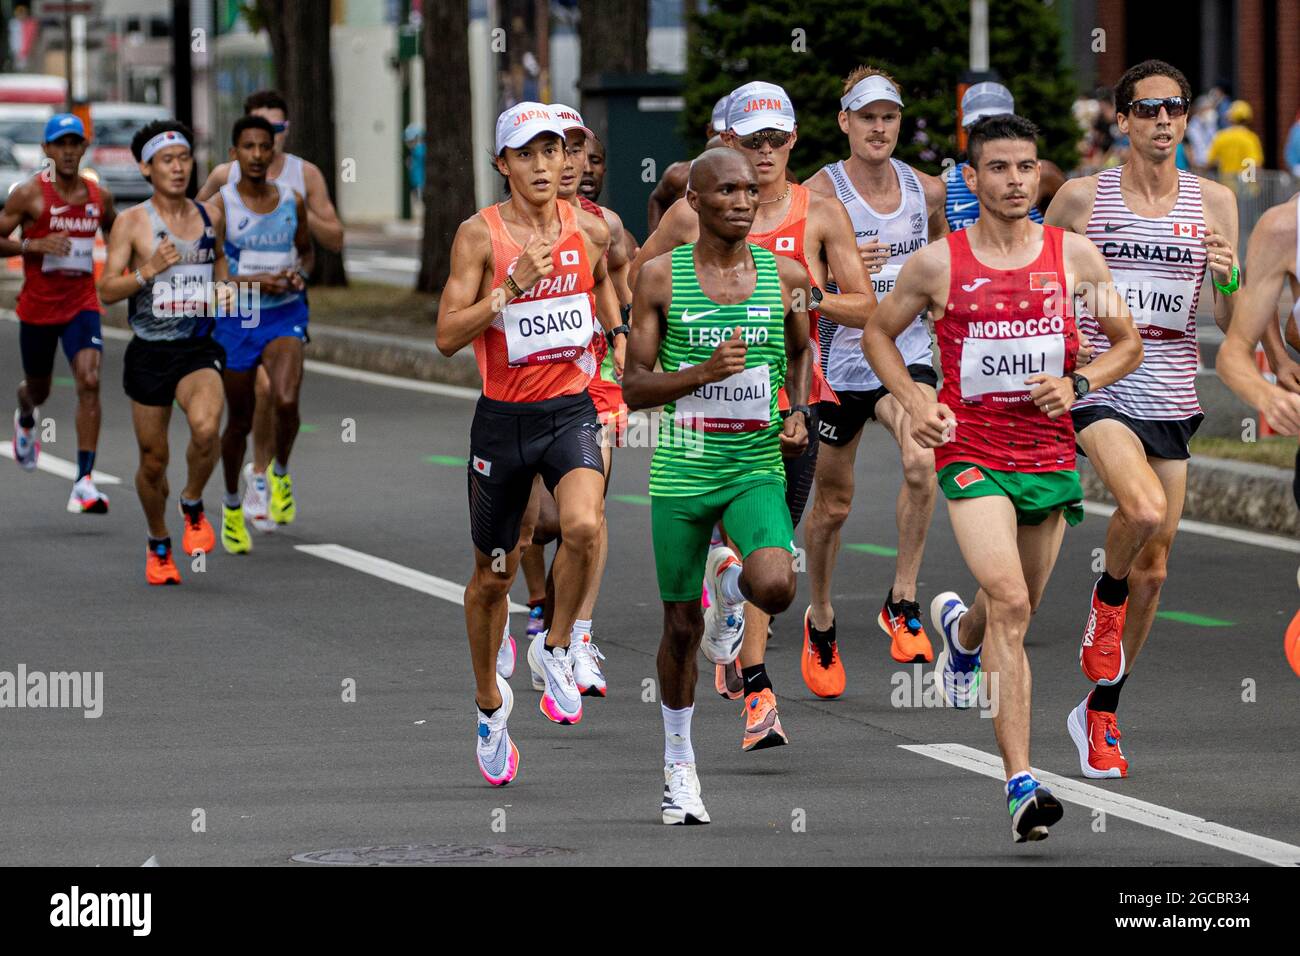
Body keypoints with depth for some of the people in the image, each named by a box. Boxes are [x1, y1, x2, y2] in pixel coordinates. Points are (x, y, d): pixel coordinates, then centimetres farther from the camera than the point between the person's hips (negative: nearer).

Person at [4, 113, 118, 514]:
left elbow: (115, 234, 21)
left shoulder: (99, 196, 2)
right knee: (39, 388, 16)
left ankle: (84, 482, -19)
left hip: (82, 304, 1)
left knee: (89, 382, -19)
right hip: (37, 306, -1)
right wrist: (33, 245, -23)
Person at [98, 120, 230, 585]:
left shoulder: (210, 216, 6)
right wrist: (148, 271, -21)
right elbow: (106, 290, -7)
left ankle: (193, 504, 0)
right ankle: (159, 544, 32)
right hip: (149, 352, -1)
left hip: (199, 350, 1)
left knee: (205, 428, -28)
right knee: (153, 459, 7)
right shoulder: (132, 222, -4)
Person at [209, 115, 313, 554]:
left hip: (284, 316, 1)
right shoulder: (219, 205, -7)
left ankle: (280, 472, 7)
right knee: (240, 421, 8)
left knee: (286, 401, -23)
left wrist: (300, 275, -4)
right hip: (236, 319, -1)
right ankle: (232, 508, 30)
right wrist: (253, 281, -20)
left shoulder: (293, 201, 3)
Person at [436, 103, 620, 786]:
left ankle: (555, 648, -4)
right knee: (494, 574, 10)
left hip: (571, 410, 1)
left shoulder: (590, 231, 3)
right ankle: (489, 700, 33)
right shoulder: (480, 234, -7)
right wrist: (513, 285, -22)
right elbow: (448, 337, -14)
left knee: (583, 525, -28)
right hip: (503, 417, -1)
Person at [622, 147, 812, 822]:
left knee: (775, 588, -25)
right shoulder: (661, 278, -3)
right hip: (682, 471, -1)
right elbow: (634, 388, -3)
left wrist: (798, 413, 4)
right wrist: (703, 372, -19)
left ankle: (730, 583, 14)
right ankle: (678, 765, 28)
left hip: (756, 469, 1)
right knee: (681, 627, 7)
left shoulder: (786, 276, 2)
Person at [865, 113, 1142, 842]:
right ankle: (1022, 785, -22)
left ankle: (958, 626, 59)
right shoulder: (938, 263, -3)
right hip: (972, 452, -3)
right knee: (1009, 604, -20)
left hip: (1052, 452, 3)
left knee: (1016, 611, 19)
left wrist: (1078, 384, -8)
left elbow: (1128, 343, 11)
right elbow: (879, 332, 12)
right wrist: (914, 400, -4)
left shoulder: (1075, 256, 2)